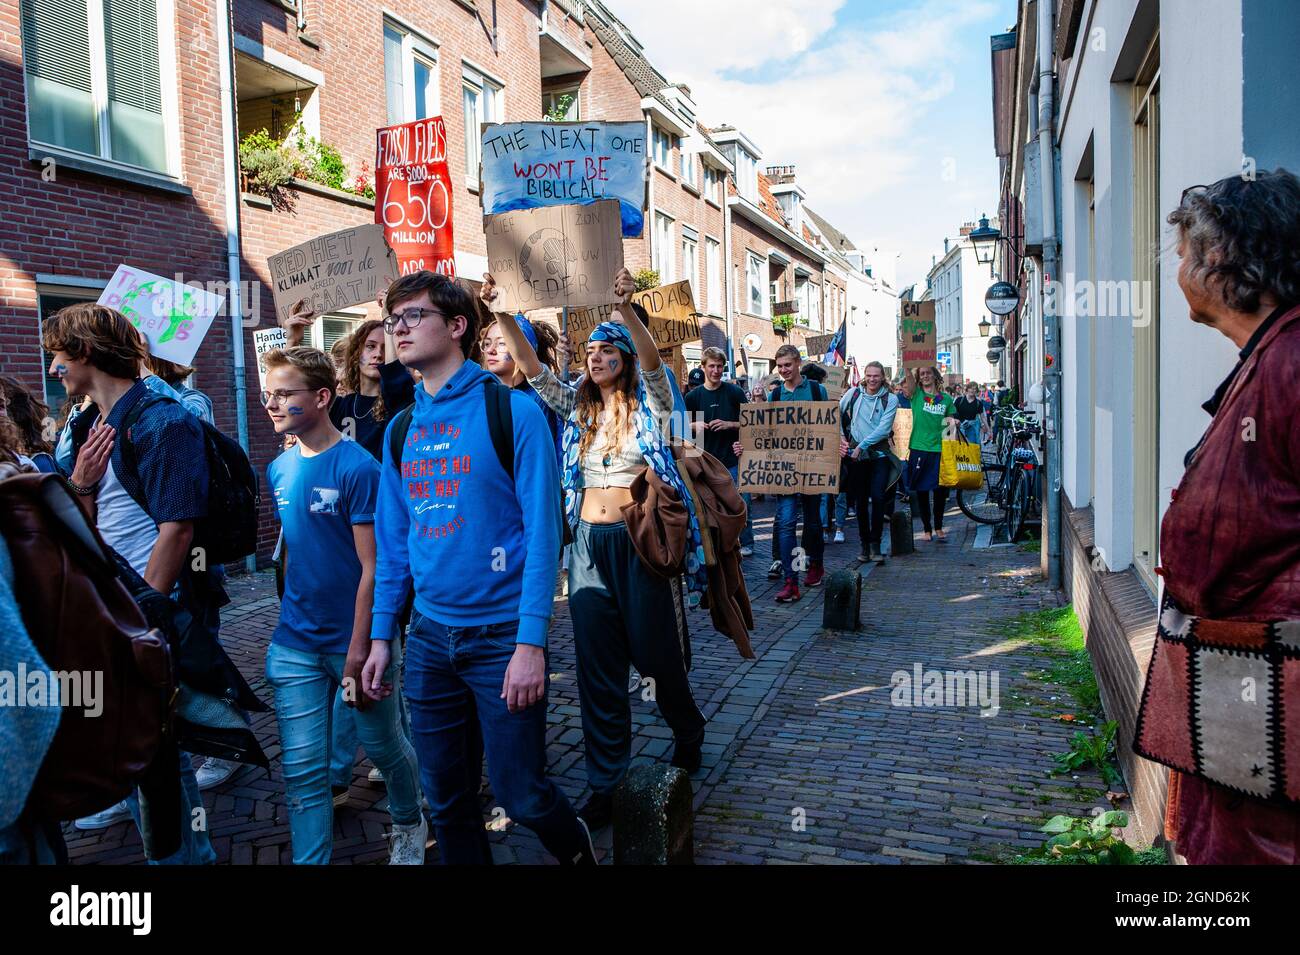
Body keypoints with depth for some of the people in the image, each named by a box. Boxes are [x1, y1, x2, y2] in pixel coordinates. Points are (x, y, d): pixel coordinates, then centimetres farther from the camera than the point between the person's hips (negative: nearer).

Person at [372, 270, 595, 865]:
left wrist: (531, 642, -18)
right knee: (446, 801, 14)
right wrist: (380, 636, 8)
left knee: (522, 797, 5)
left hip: (502, 635, -5)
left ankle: (576, 848, 36)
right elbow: (392, 543, 12)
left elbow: (542, 530, -13)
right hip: (429, 637, 5)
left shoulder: (511, 410, -9)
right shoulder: (401, 429, 8)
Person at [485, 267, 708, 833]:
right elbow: (532, 368, 0)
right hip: (590, 542, 4)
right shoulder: (578, 408, 10)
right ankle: (605, 781, 17)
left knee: (658, 651, 7)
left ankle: (688, 733, 37)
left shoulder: (648, 403, 0)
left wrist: (627, 310, -38)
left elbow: (652, 362, -21)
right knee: (597, 664, 6)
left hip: (641, 540, -4)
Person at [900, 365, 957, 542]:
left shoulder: (946, 398, 8)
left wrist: (952, 422, -4)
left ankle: (938, 527, 21)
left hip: (940, 449, 1)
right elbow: (910, 377, -17)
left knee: (941, 490, 3)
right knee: (921, 491, 6)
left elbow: (952, 420, 17)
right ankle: (927, 528, 18)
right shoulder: (916, 394, 2)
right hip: (919, 449, -1)